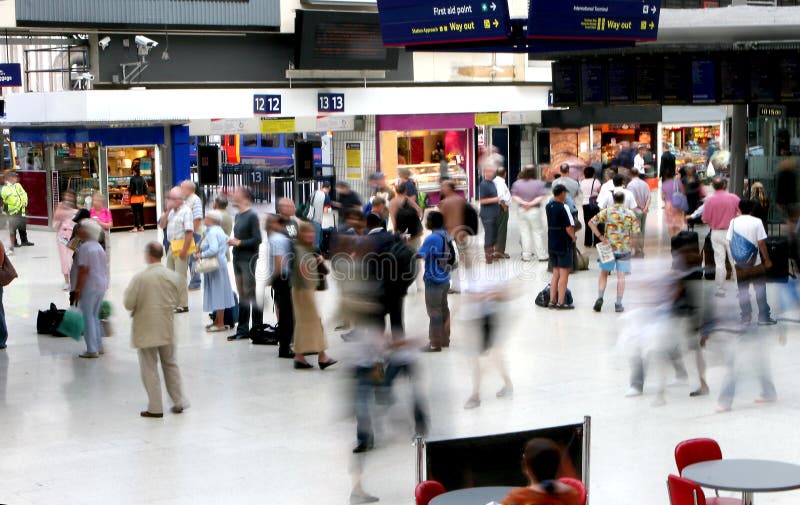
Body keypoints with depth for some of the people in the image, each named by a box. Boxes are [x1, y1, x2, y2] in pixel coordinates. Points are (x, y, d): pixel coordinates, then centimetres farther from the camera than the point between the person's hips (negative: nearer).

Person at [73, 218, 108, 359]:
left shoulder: (85, 247, -14)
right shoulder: (99, 247, 11)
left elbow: (83, 270, -19)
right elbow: (105, 267, 14)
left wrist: (77, 289, -16)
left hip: (90, 286, -8)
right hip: (102, 284, 8)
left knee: (88, 317, -1)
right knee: (95, 316, 18)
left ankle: (92, 350, -2)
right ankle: (99, 346, 21)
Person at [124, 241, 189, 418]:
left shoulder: (140, 278, -18)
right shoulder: (174, 277, -5)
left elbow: (128, 304, -15)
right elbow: (177, 299, 5)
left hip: (145, 329, -4)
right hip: (167, 327, 4)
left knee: (149, 368, 5)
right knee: (170, 364, 19)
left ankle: (155, 408, 8)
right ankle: (179, 402, 22)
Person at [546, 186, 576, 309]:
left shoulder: (548, 207, 6)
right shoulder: (564, 207, -16)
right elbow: (569, 227, -20)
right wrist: (574, 237, -3)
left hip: (551, 244, 7)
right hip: (564, 245, -7)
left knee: (556, 273, 15)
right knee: (564, 274, -1)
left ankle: (552, 300, 16)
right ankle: (561, 302, 0)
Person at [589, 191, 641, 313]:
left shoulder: (607, 211, -2)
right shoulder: (630, 214, 0)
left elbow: (591, 222, -10)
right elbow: (635, 233, -1)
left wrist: (600, 237, -9)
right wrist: (629, 243, 12)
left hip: (609, 248, 0)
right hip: (624, 249, 0)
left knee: (604, 274, 12)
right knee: (621, 277, 3)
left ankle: (600, 297, -3)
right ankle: (618, 304, 2)